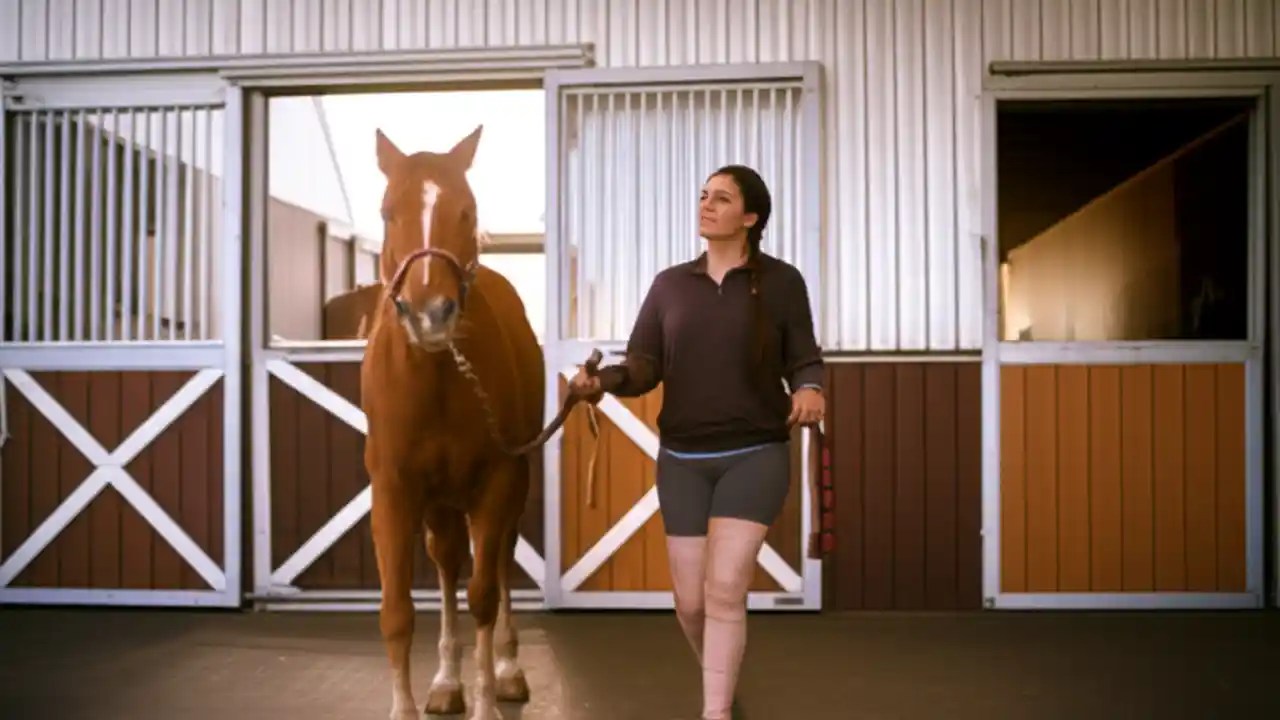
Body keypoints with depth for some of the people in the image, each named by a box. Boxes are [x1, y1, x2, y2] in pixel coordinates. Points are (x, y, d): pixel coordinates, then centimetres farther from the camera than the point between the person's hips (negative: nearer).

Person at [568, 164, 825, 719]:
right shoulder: (669, 284, 6)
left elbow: (803, 358, 0)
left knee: (725, 590, -12)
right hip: (682, 459, 3)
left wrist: (809, 389, -23)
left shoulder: (782, 281, -2)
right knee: (691, 601, 10)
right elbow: (643, 366, 0)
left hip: (755, 455, -3)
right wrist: (604, 381, -20)